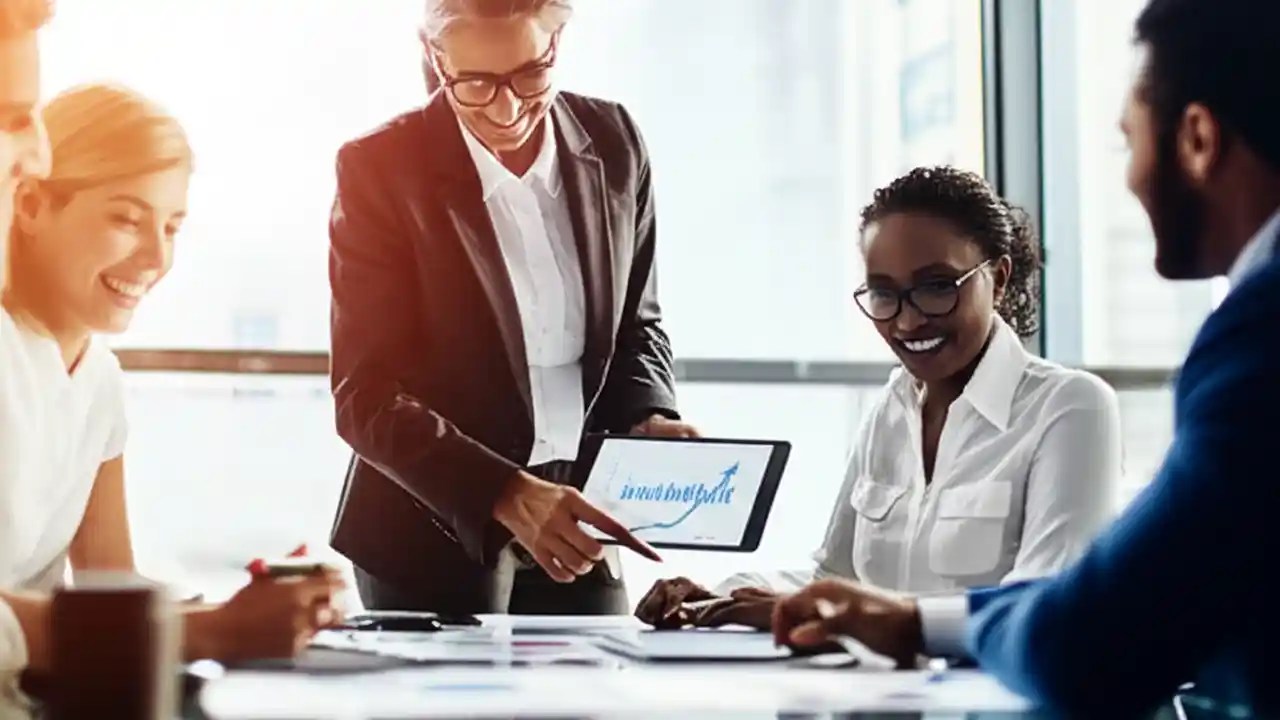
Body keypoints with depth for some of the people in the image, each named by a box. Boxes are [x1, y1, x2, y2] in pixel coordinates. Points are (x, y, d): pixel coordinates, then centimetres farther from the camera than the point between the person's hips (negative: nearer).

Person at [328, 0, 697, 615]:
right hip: (434, 539, -3)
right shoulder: (381, 170, -14)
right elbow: (366, 396, -17)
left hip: (570, 526, 4)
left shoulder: (612, 144, -1)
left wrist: (647, 423, -8)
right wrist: (509, 497, -29)